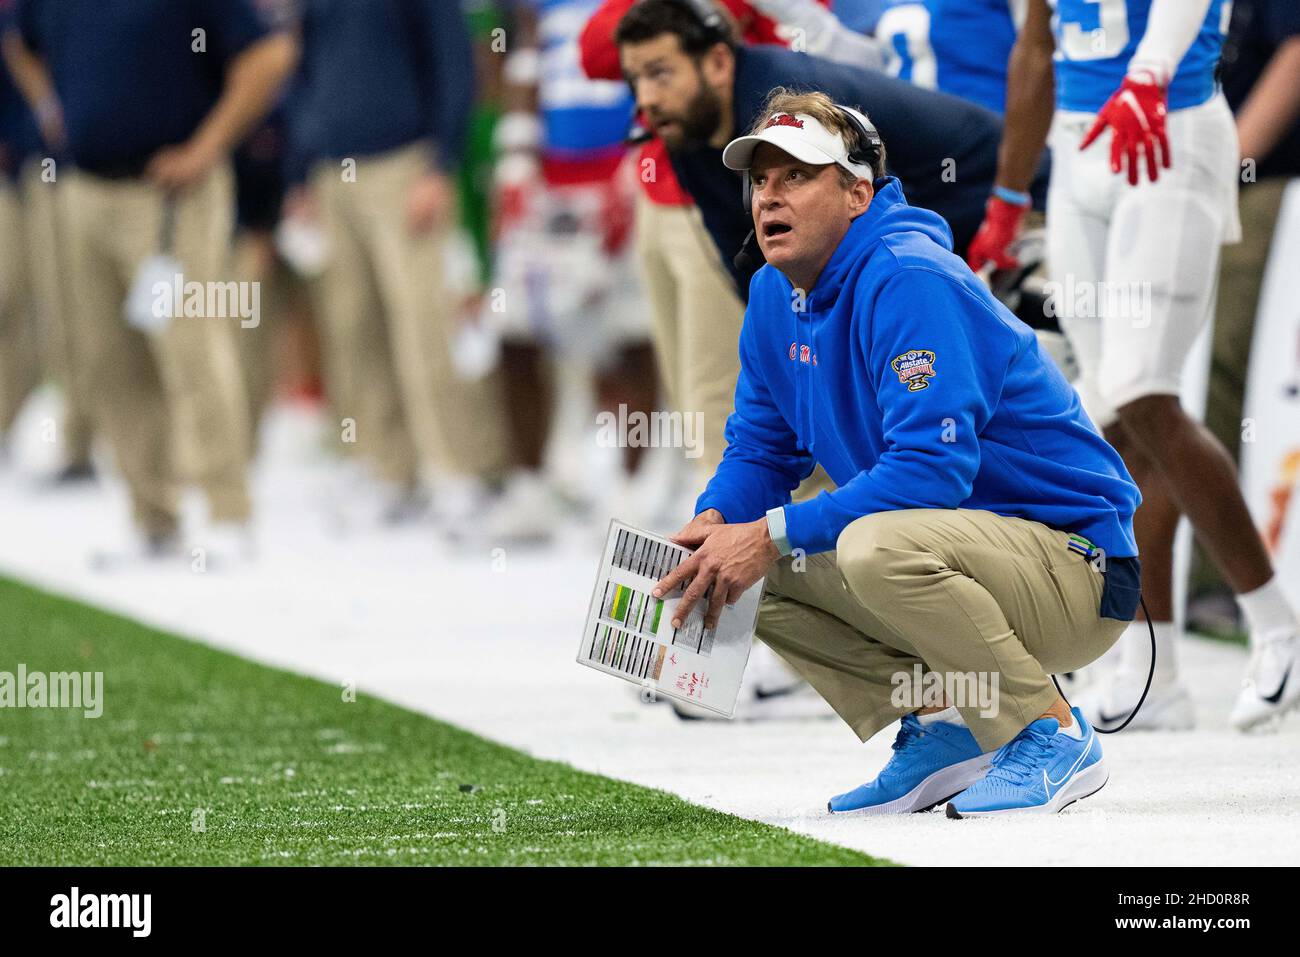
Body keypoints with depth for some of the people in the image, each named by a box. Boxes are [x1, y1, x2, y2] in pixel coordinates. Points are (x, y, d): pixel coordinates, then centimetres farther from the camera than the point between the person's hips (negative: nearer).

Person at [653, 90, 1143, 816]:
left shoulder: (909, 281, -20)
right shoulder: (777, 296, 7)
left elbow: (932, 468, -29)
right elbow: (761, 449, 14)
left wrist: (773, 535, -29)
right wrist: (713, 525, -9)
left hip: (1077, 576, -9)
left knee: (876, 546, -36)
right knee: (748, 569, 2)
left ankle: (1052, 736, -16)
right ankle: (937, 729, 6)